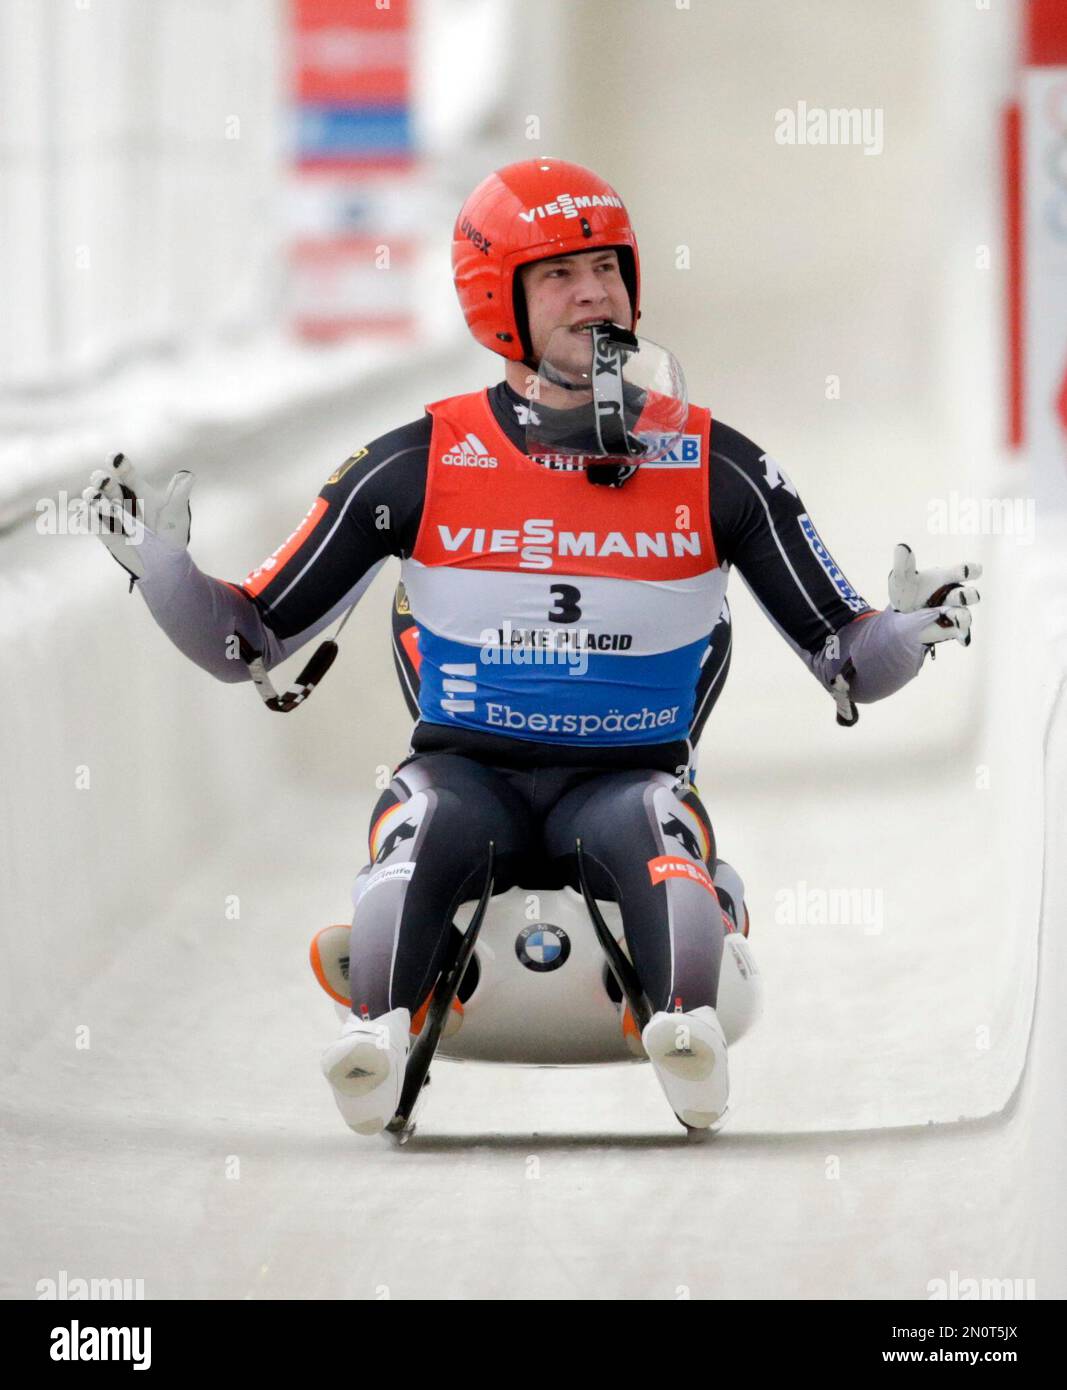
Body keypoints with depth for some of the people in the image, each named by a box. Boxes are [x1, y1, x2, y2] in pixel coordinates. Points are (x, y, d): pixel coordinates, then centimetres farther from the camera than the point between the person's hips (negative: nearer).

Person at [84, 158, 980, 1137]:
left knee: (657, 823, -34)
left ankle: (691, 1042, -51)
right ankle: (376, 1044, -48)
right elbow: (248, 643, 6)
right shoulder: (417, 467, 2)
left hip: (629, 773, 0)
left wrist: (910, 630, -14)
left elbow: (848, 662, 7)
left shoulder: (714, 467, 3)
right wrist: (159, 562, -11)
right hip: (468, 768, 0)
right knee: (426, 821, -33)